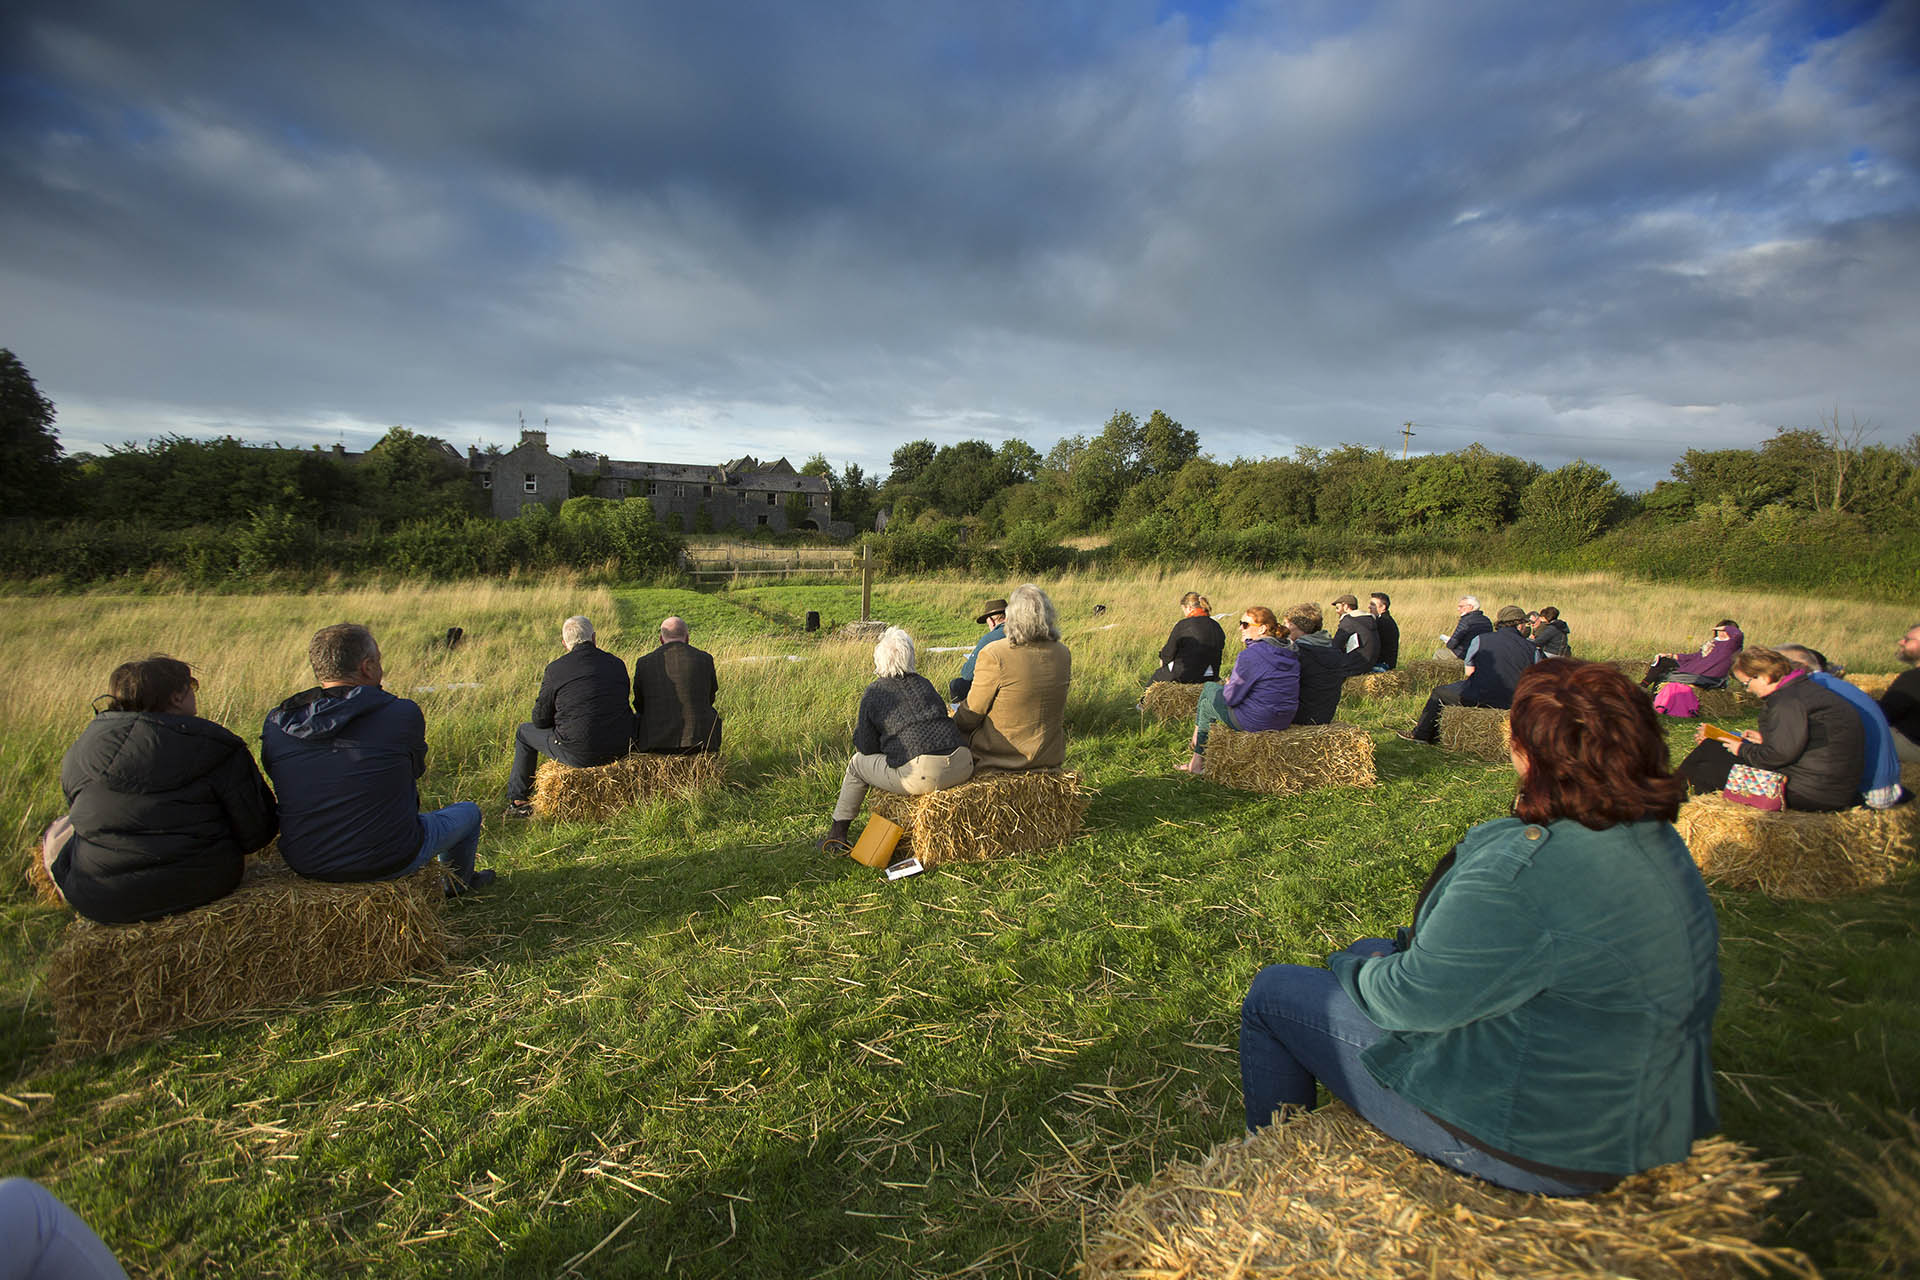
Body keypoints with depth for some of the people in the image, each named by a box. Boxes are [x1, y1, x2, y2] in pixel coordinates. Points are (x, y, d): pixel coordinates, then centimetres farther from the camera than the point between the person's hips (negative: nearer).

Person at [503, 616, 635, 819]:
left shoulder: (555, 669, -7)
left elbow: (540, 720, 0)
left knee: (524, 732, 22)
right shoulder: (617, 663, 5)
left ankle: (516, 800, 33)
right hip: (621, 748, 5)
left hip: (579, 754, -4)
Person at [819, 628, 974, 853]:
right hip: (962, 768, 6)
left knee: (857, 764, 19)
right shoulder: (924, 683, 18)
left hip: (922, 777, -5)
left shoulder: (873, 693, 4)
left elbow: (866, 747, 6)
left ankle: (837, 834, 28)